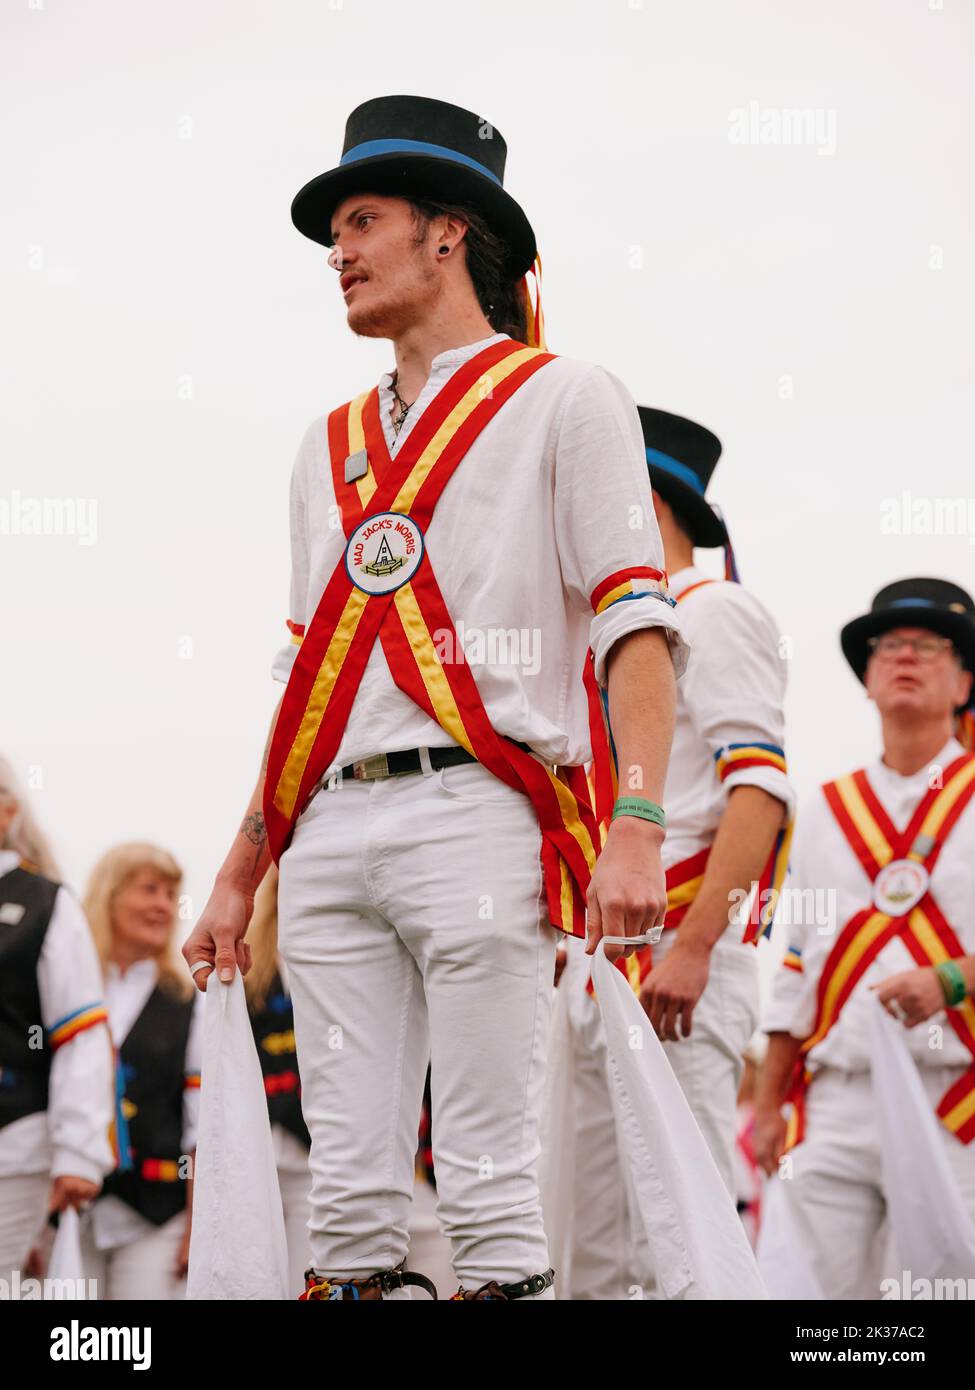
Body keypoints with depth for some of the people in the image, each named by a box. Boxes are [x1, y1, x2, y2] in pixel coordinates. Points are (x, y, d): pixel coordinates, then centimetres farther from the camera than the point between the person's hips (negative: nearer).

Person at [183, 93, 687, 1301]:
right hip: (331, 830, 6)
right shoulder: (332, 446, 24)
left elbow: (636, 626, -4)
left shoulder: (562, 400, 6)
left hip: (476, 810, -6)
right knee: (349, 1188, 0)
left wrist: (637, 829, -17)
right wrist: (238, 877, 18)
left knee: (488, 1183, -10)